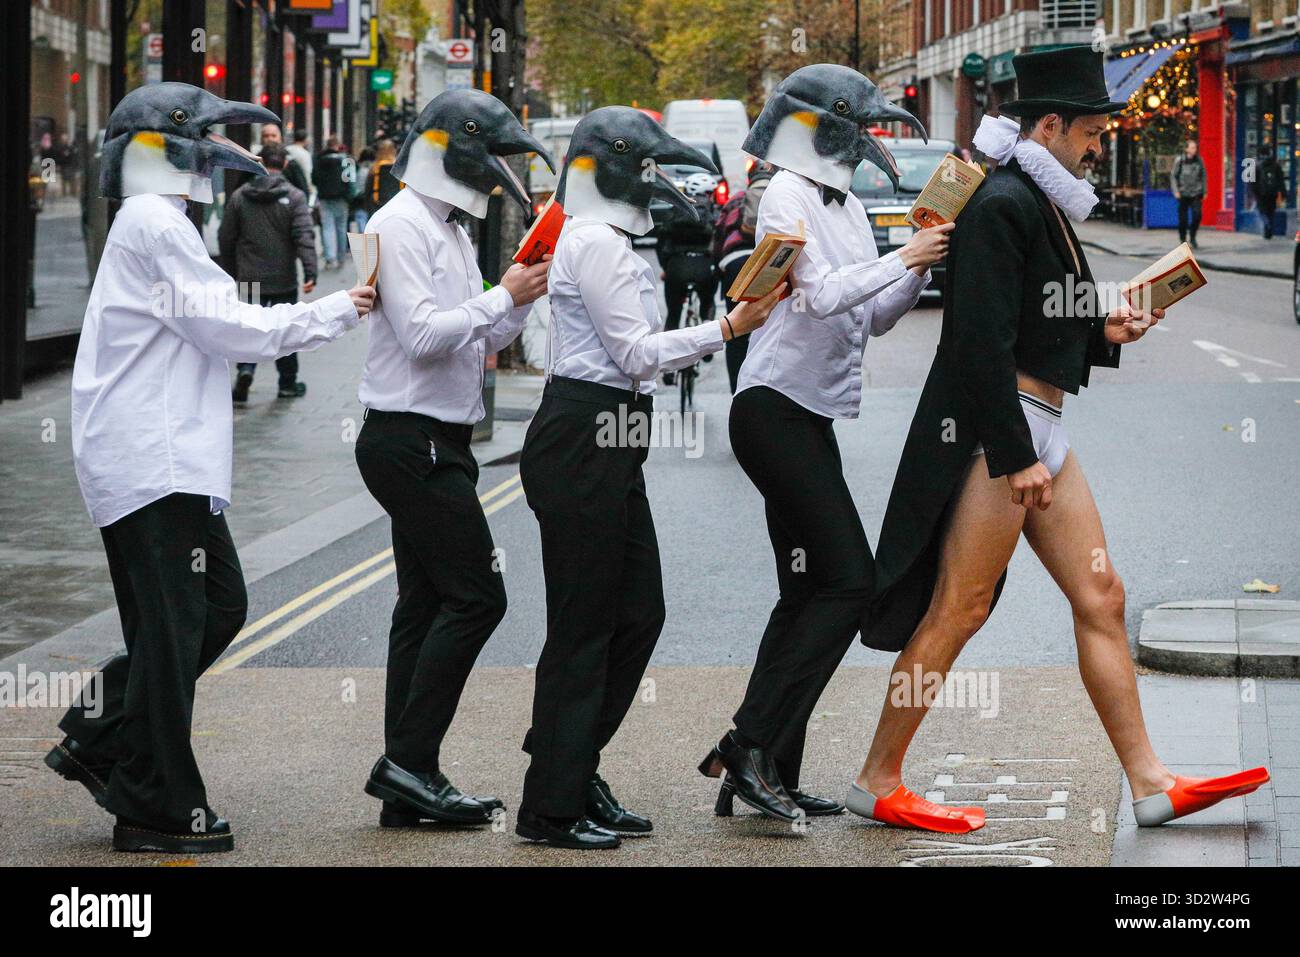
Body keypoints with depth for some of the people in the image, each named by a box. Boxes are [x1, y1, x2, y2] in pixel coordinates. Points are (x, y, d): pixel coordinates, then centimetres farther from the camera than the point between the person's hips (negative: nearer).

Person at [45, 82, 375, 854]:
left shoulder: (158, 225, 22)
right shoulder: (156, 225, -12)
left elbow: (220, 329, 22)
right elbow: (228, 328, -14)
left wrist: (334, 312, 16)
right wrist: (338, 312, -4)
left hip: (169, 459, 10)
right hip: (153, 464, -10)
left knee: (220, 604, 14)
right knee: (172, 630, -6)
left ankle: (97, 737, 18)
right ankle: (157, 810, 0)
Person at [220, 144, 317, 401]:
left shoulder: (239, 196, 2)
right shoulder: (294, 197, -8)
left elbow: (226, 238, 7)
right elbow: (304, 237, -17)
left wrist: (231, 271, 19)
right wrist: (310, 272, -21)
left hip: (249, 277, 2)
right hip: (283, 279, -2)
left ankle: (245, 368, -13)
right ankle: (288, 383, 17)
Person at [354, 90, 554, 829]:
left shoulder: (450, 230, 19)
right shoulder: (402, 227, -12)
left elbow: (481, 342, 19)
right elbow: (423, 335, -21)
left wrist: (526, 296, 4)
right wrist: (505, 296, -16)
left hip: (438, 444, 10)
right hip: (412, 441, -10)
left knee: (427, 603, 8)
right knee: (476, 595, -12)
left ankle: (408, 788, 10)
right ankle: (409, 761, -10)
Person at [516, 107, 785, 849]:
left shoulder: (612, 240, 19)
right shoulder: (596, 242, -13)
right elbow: (636, 353, -16)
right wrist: (728, 329, -15)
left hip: (609, 444, 10)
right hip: (582, 443, -10)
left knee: (638, 614, 12)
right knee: (584, 626, -5)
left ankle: (574, 771, 20)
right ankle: (552, 808, 1)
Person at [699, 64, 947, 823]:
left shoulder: (847, 207, 17)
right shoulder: (787, 197, -9)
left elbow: (875, 317, 16)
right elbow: (822, 294, -20)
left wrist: (928, 263, 2)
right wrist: (904, 259, -16)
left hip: (810, 417, 10)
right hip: (775, 410, -10)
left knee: (807, 592, 8)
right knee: (848, 581, -14)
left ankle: (763, 773, 9)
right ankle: (749, 747, -14)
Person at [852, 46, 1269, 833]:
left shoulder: (1043, 204, 16)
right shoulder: (1003, 204, -15)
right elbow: (983, 340, -21)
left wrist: (1105, 331, 9)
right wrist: (1015, 458, -22)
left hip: (1038, 429, 10)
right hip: (997, 428, -10)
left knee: (1101, 598, 8)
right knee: (959, 610, -5)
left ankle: (1150, 782, 11)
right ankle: (879, 782, 3)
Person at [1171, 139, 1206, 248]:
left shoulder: (1199, 161, 3)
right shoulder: (1179, 161, -3)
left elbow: (1203, 176, 12)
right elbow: (1173, 176, 3)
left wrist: (1204, 192, 11)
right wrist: (1176, 191, -5)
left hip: (1196, 193, 1)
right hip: (1183, 193, -1)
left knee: (1197, 215, -12)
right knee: (1183, 218, 1)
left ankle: (1193, 237, 8)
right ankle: (1183, 239, 17)